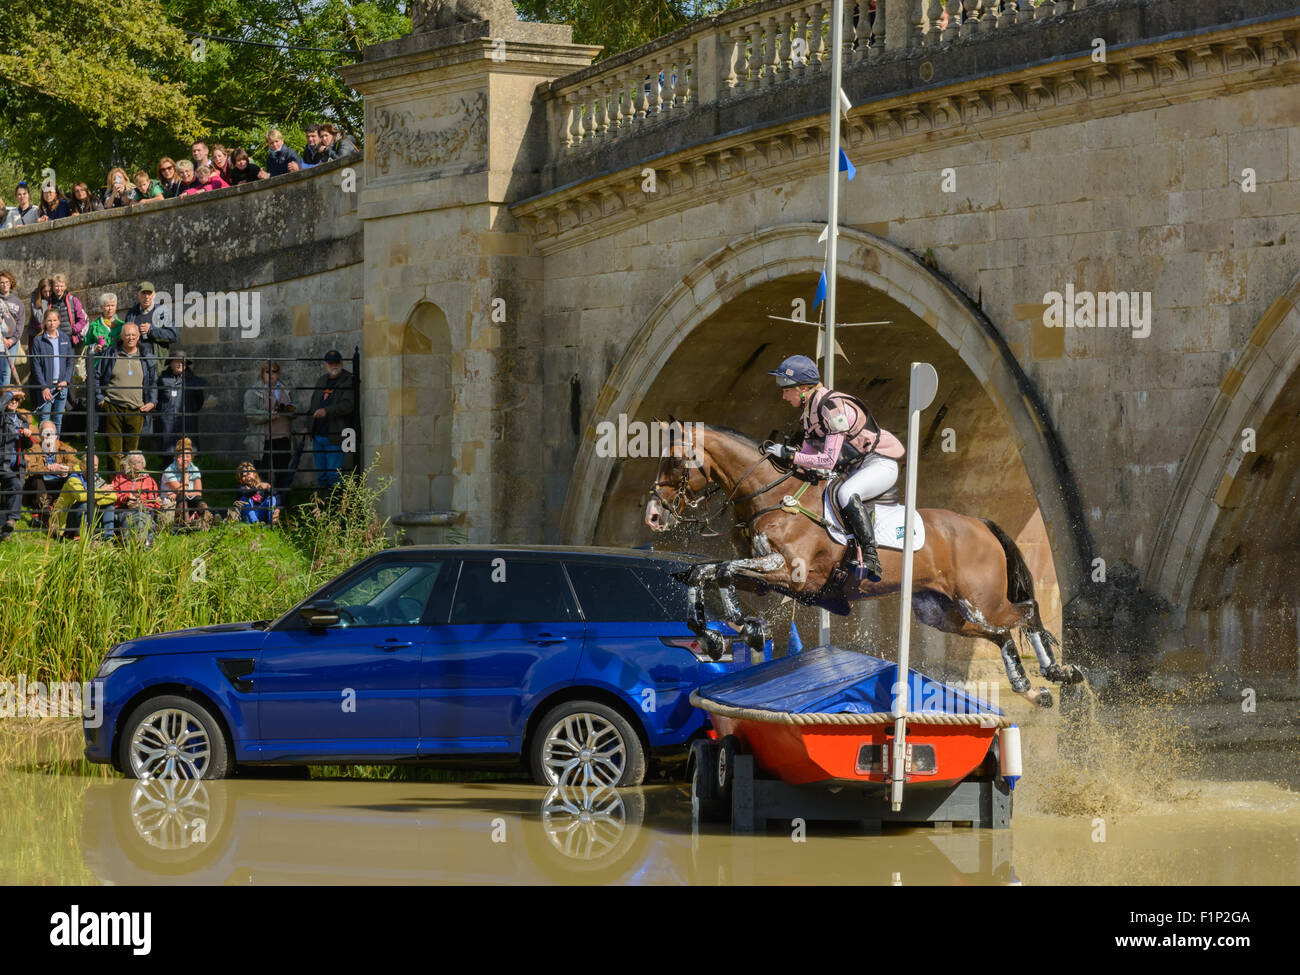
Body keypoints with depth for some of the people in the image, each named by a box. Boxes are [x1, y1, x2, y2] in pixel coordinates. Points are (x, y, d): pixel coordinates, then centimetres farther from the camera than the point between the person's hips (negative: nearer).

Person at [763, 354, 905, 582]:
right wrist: (782, 456, -6)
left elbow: (829, 460, -28)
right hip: (854, 469, 10)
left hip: (881, 464, -10)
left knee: (846, 493, -36)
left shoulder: (833, 407, -24)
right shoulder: (809, 411, 6)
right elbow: (809, 452, 9)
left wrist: (790, 455, -29)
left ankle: (871, 560, -37)